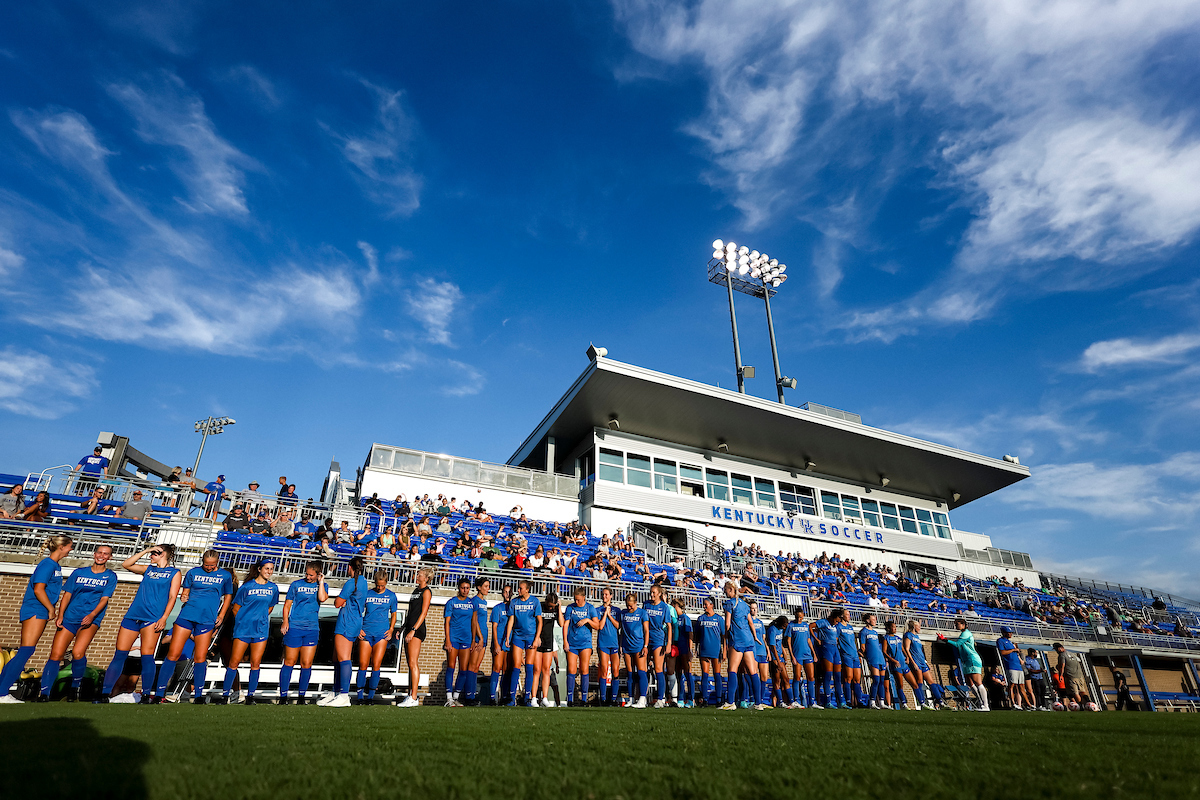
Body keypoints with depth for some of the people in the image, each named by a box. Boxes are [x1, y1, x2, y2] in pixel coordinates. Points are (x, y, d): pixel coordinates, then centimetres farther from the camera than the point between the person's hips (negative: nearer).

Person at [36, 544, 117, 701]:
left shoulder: (110, 576, 5)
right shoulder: (79, 573, 13)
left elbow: (104, 599, -2)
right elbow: (67, 595, 11)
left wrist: (92, 615, -17)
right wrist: (60, 615, -1)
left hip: (91, 619, -3)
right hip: (70, 617, 3)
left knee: (78, 653, -20)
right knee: (56, 654, -5)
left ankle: (74, 688, 1)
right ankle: (44, 694, 8)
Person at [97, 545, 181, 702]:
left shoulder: (175, 573, 5)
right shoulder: (148, 569, 21)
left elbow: (172, 597, -2)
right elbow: (126, 564, 13)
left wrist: (164, 618, -12)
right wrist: (145, 551, 11)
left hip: (152, 618, -5)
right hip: (133, 615, 5)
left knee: (147, 656, -8)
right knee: (119, 654, 2)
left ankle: (146, 695, -1)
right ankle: (104, 694, 11)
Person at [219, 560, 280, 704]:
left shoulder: (273, 588, 6)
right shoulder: (247, 586, -3)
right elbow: (236, 608, 3)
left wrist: (261, 618, 11)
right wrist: (245, 621, 3)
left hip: (261, 630, 2)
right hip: (243, 629, -2)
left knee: (256, 663, 2)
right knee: (234, 662, 1)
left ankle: (250, 695, 11)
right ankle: (225, 694, 14)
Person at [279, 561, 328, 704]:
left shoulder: (322, 586, 9)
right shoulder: (296, 584, 7)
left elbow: (322, 598, -12)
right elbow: (287, 604, 8)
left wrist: (321, 582, -5)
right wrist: (285, 621, -4)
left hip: (312, 629, 1)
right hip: (294, 627, -1)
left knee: (306, 664, 1)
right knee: (289, 662, 2)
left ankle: (302, 696, 12)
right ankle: (283, 696, 13)